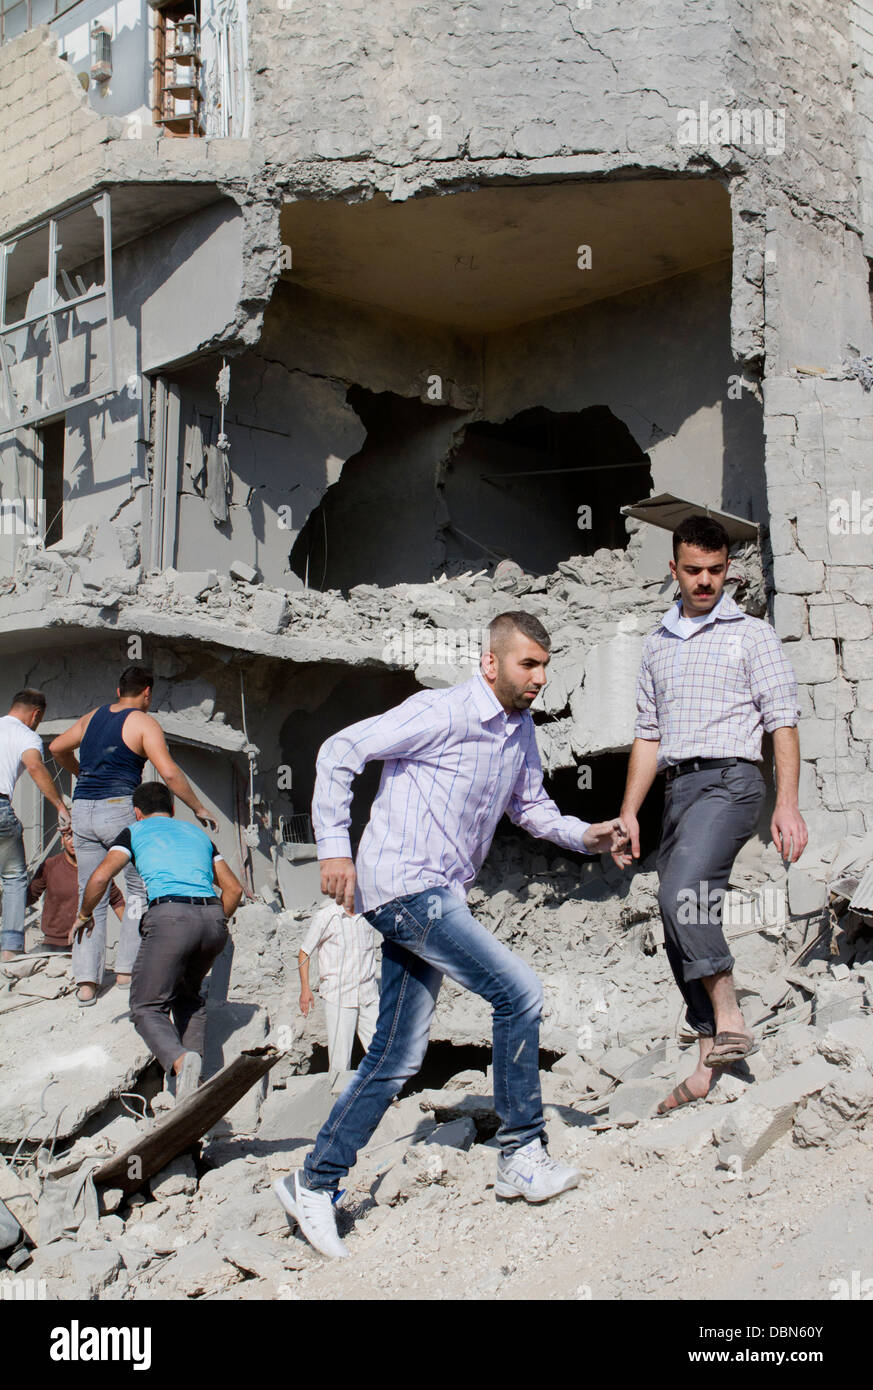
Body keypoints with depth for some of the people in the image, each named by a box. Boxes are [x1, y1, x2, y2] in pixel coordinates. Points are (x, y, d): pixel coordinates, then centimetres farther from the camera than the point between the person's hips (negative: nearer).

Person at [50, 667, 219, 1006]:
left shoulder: (93, 716, 16)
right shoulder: (144, 723, -3)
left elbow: (57, 748, 27)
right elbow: (169, 772, -13)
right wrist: (199, 808, -5)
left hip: (82, 810, 6)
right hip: (118, 809, -6)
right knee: (141, 889, 10)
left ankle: (86, 981, 2)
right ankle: (126, 968, 5)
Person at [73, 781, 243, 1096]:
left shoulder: (135, 832, 18)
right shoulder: (198, 833, 29)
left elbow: (101, 876, 3)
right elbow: (234, 888, 23)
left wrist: (84, 915, 19)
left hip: (170, 915, -5)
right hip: (212, 918, 5)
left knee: (147, 1007, 0)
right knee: (187, 997, 26)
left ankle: (180, 1060, -27)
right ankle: (195, 1067, 11)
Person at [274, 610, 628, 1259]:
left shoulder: (521, 730, 12)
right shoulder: (441, 713, -13)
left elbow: (530, 804, 22)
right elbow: (341, 750, -12)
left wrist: (585, 835, 4)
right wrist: (334, 847, -17)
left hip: (438, 898, 9)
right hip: (405, 885, -9)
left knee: (398, 1057, 10)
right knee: (520, 990, -13)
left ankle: (315, 1183, 20)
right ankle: (523, 1156, 1)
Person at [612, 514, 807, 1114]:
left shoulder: (752, 634, 6)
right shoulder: (658, 645, 20)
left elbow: (783, 723, -1)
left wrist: (788, 805, -12)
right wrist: (628, 813, 14)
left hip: (729, 778, -6)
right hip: (677, 789, 6)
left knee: (682, 895, -27)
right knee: (682, 926, 3)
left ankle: (730, 1020, -16)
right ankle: (710, 1063, 9)